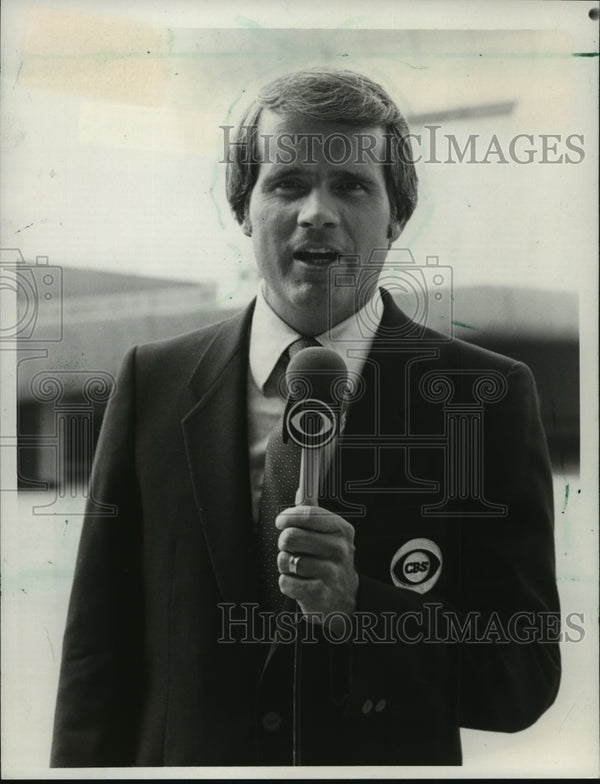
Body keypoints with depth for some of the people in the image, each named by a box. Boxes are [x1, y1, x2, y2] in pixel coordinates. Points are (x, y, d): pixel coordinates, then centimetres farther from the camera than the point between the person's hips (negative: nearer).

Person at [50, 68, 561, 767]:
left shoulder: (490, 397, -13)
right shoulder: (153, 382, -8)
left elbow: (526, 682, -13)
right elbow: (98, 650, -4)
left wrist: (359, 607, -26)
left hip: (394, 761, -1)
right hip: (184, 758, 2)